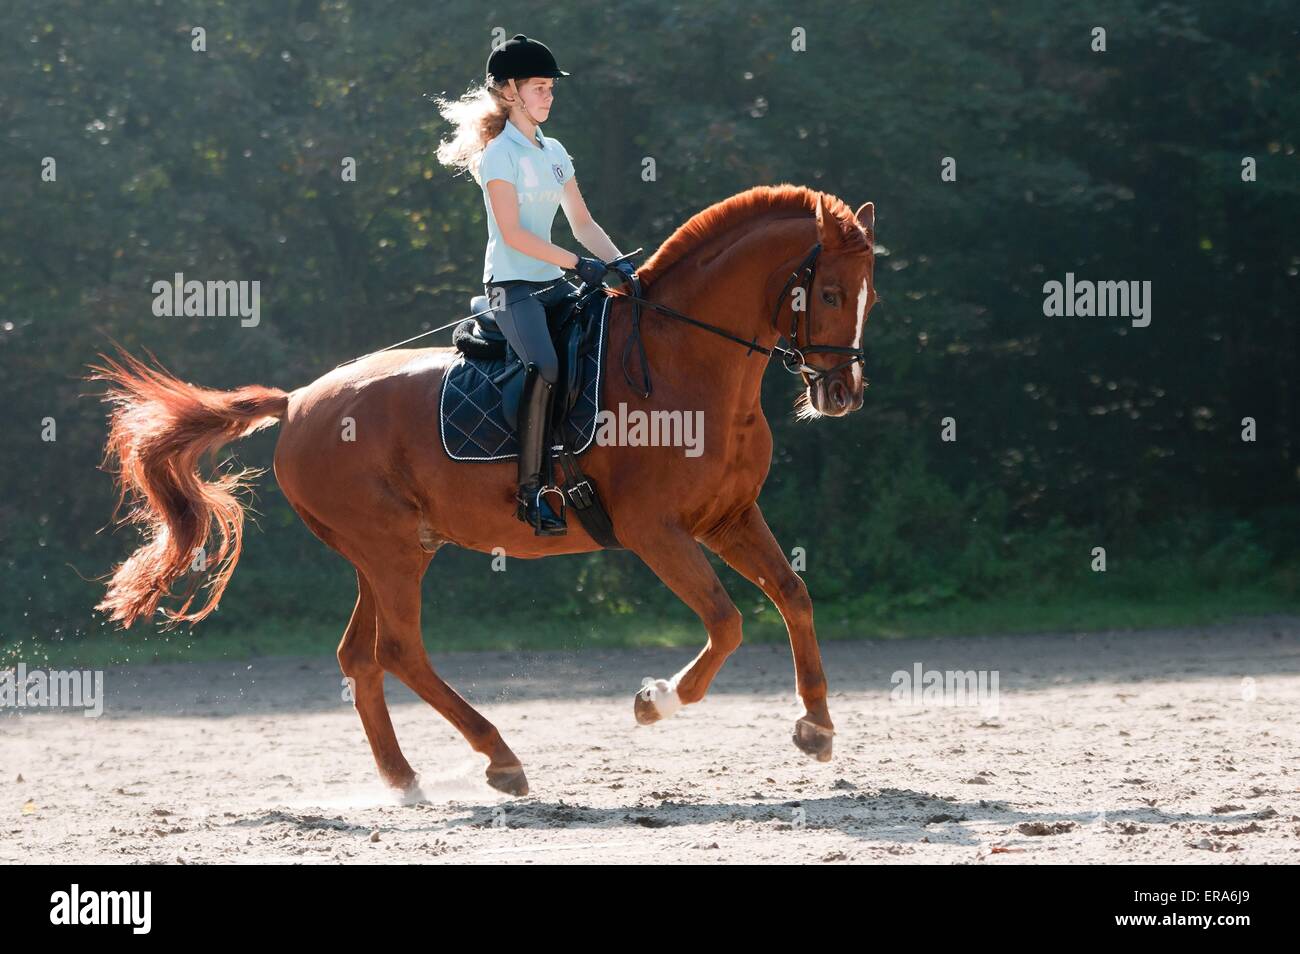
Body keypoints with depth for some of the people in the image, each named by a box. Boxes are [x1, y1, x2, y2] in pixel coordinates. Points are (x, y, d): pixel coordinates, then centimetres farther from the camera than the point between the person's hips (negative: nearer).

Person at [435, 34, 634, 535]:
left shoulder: (555, 152, 15)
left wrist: (620, 264, -1)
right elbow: (513, 233, -15)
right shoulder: (499, 154, -8)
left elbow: (582, 222, 15)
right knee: (545, 366, -29)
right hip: (512, 283, -8)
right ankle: (531, 492, -27)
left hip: (551, 283, 8)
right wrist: (578, 263, -18)